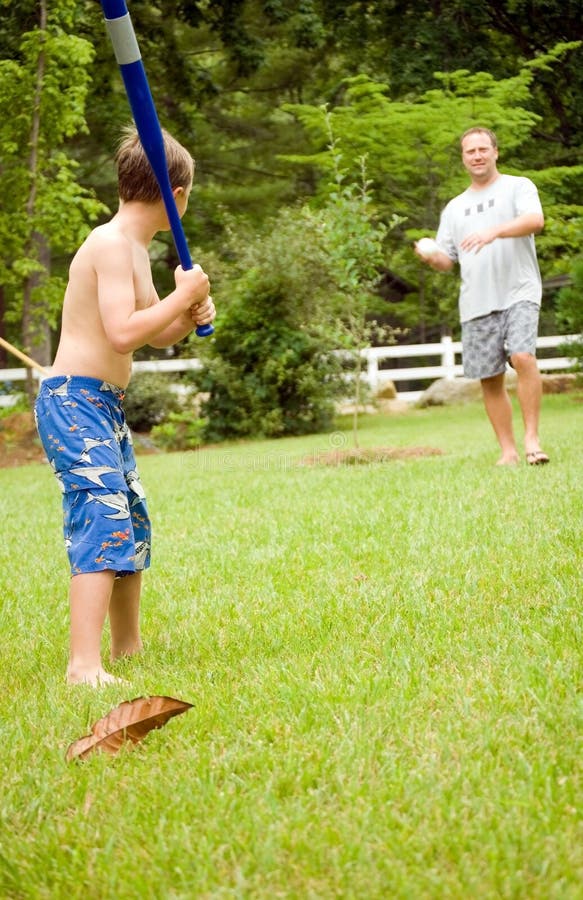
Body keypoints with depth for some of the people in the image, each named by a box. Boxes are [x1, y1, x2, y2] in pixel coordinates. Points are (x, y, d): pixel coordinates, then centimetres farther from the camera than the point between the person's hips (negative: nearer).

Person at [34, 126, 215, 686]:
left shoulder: (134, 248, 14)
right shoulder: (112, 244, -16)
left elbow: (156, 335, 23)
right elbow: (122, 333, -28)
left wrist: (190, 316, 3)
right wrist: (184, 296, -17)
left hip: (104, 407, 10)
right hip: (74, 402, -10)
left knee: (133, 524, 19)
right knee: (104, 520, -21)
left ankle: (128, 646, 34)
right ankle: (84, 666, -27)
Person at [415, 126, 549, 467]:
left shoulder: (518, 186, 6)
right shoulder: (455, 208, 20)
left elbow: (536, 220, -15)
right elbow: (447, 260, 19)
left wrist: (495, 231, -31)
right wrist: (430, 257, -5)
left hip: (519, 293, -4)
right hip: (476, 304, 5)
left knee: (523, 356, -24)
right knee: (490, 379, 2)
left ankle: (532, 439, -18)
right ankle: (508, 451, 10)